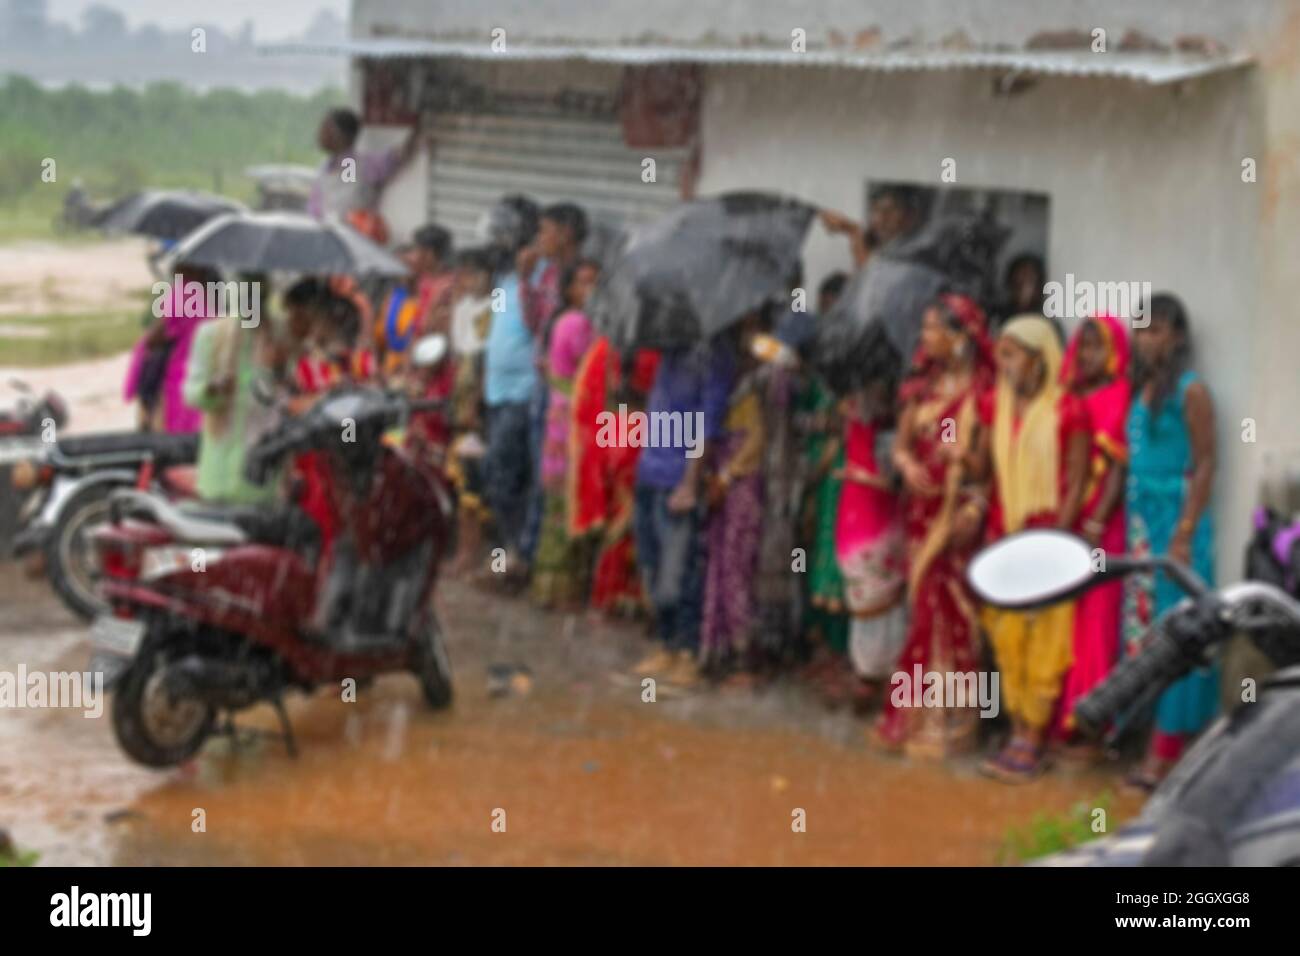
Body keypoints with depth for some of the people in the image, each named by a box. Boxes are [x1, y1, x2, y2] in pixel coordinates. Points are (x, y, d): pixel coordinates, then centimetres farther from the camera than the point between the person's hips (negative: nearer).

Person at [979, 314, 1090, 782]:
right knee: (1007, 640, 7)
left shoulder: (1068, 410, -10)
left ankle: (1033, 740, 6)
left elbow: (1076, 483, -7)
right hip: (1005, 537, 5)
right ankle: (1018, 732, 16)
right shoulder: (997, 406, 6)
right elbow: (993, 474, 12)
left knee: (1044, 643, 0)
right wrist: (993, 536, 5)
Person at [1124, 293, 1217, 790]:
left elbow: (1205, 465, -10)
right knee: (1143, 632, 6)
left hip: (1176, 524, -7)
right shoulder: (1139, 389, 12)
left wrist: (1184, 535, -15)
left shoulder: (1190, 391, -7)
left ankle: (1167, 751, -4)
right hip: (1140, 523, 7)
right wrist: (1129, 526, 7)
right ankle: (1158, 748, 10)